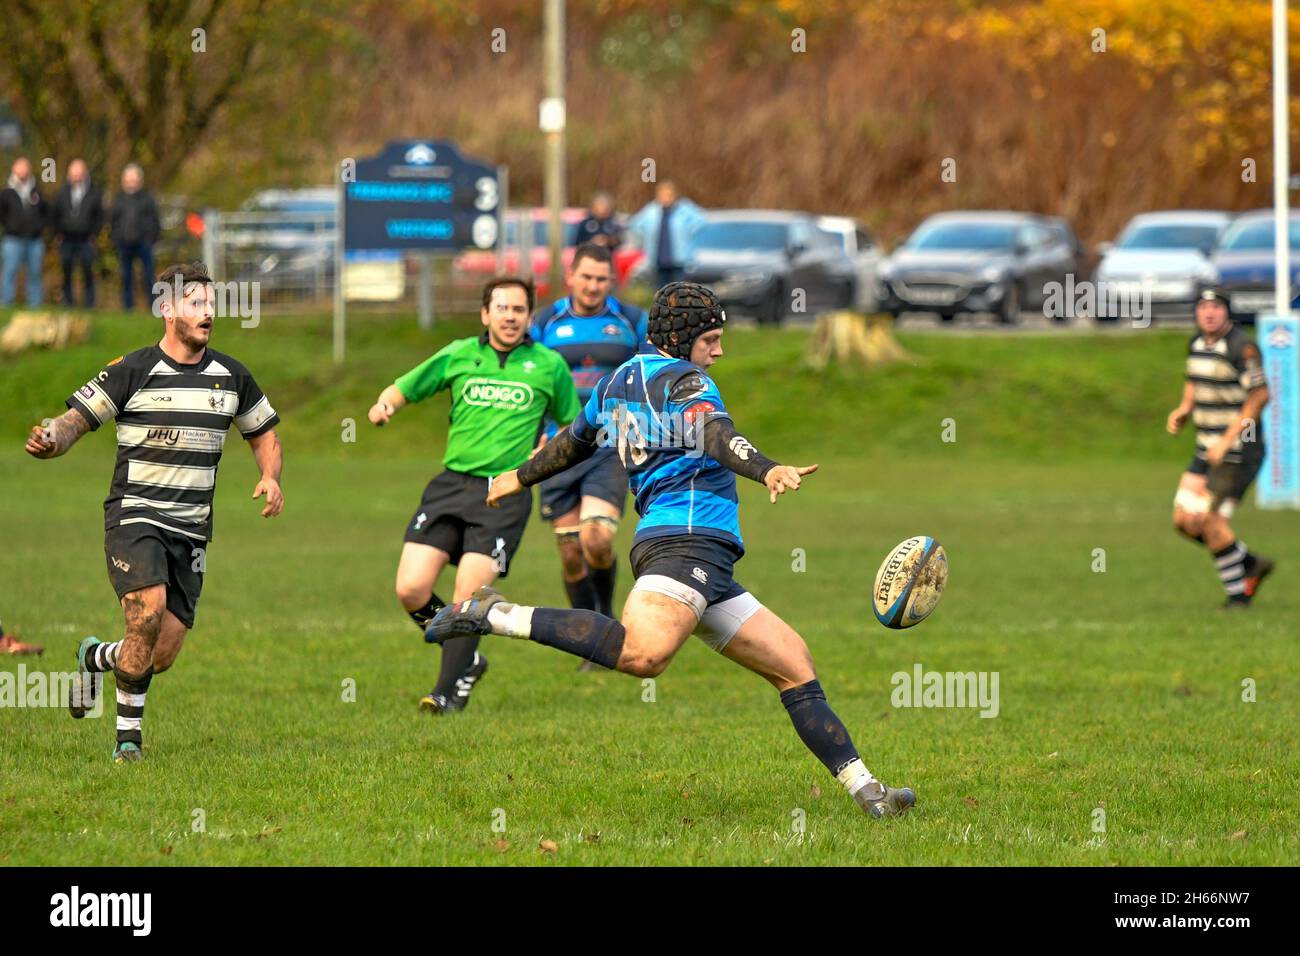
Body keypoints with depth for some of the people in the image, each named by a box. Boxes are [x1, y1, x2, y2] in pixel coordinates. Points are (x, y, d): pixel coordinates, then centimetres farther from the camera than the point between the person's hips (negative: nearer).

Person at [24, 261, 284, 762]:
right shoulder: (132, 371, -6)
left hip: (191, 528, 4)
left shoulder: (231, 376, 7)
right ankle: (128, 734, -8)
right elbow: (76, 418, -4)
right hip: (134, 513, -4)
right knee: (149, 607, -28)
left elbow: (264, 434, 20)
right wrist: (52, 440, -28)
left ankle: (96, 656, 31)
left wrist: (270, 478, -1)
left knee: (163, 654, -3)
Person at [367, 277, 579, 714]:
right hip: (452, 483, 3)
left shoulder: (549, 366, 5)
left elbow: (573, 424, 16)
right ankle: (467, 659, 15)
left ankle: (452, 690, 1)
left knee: (468, 595, -14)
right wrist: (384, 405, -8)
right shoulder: (458, 355, 9)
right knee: (411, 590, -8)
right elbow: (403, 389, 15)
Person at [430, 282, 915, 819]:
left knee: (793, 663, 10)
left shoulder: (617, 382, 26)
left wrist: (520, 478, 58)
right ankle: (495, 616, -24)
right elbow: (715, 434, -21)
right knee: (644, 654, -34)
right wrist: (769, 471, -38)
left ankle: (866, 792, 7)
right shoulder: (682, 380, 0)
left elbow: (575, 441, 41)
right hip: (687, 538, -11)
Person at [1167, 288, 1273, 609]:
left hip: (1239, 450, -8)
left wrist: (1228, 439, -21)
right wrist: (1183, 410, 4)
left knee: (1210, 519, -11)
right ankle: (1252, 564, 22)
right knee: (1185, 521, 5)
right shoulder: (1196, 344, 9)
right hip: (1207, 449, 8)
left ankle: (1237, 593, 6)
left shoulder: (1242, 347, -16)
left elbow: (1260, 396, -18)